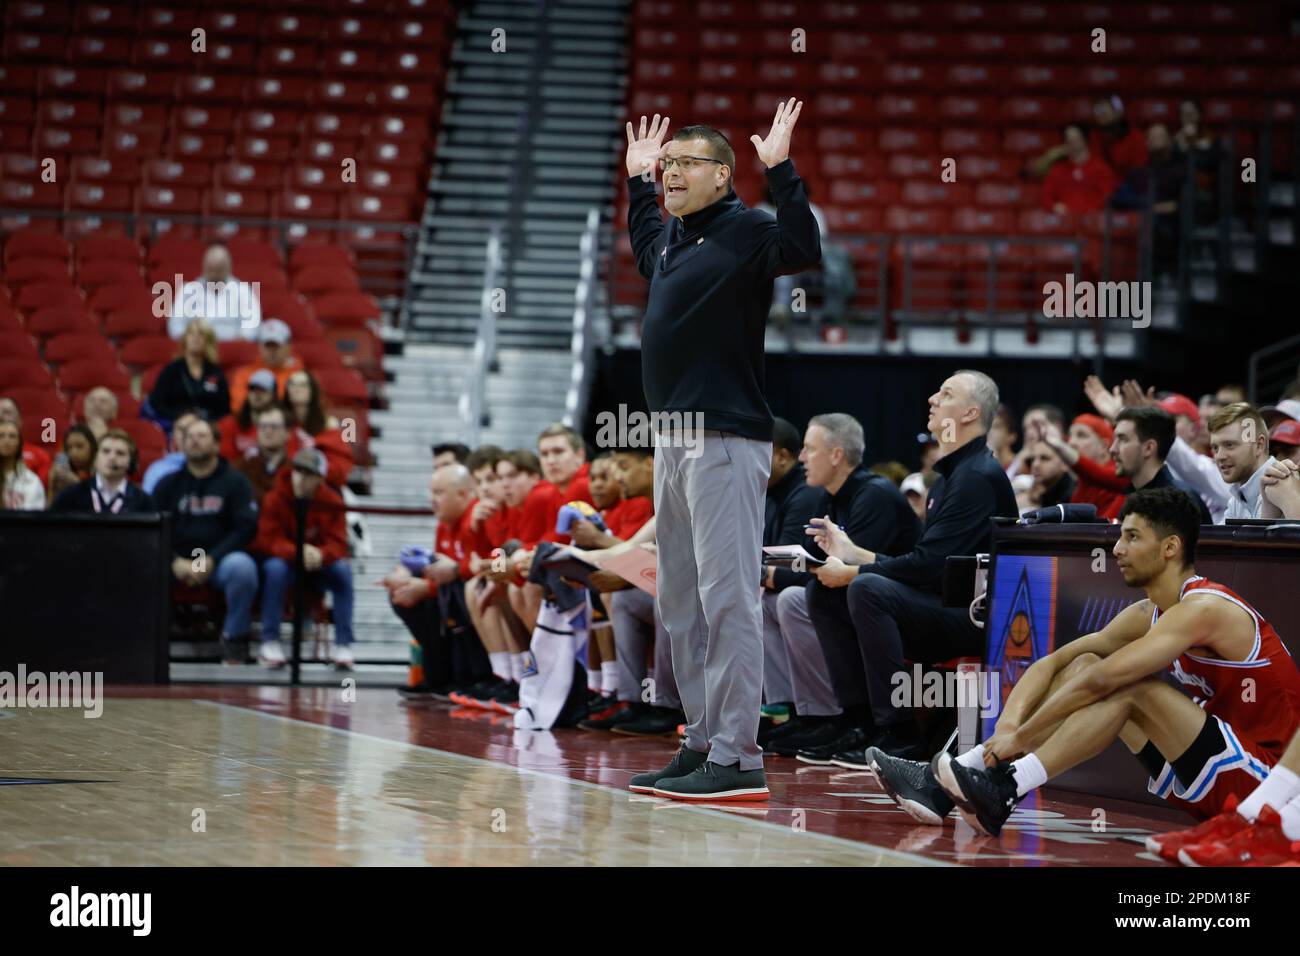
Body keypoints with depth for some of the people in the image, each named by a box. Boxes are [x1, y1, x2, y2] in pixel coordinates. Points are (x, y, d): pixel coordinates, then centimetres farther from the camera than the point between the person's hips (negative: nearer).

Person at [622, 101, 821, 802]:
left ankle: (737, 758, -11)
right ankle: (702, 744, 20)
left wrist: (779, 170, -27)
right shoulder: (671, 239, 17)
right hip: (673, 441, 10)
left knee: (727, 598, -11)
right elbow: (643, 248, 41)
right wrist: (638, 178, 36)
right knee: (680, 604, 13)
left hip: (725, 440, -10)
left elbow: (803, 249, -27)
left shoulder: (745, 232, -7)